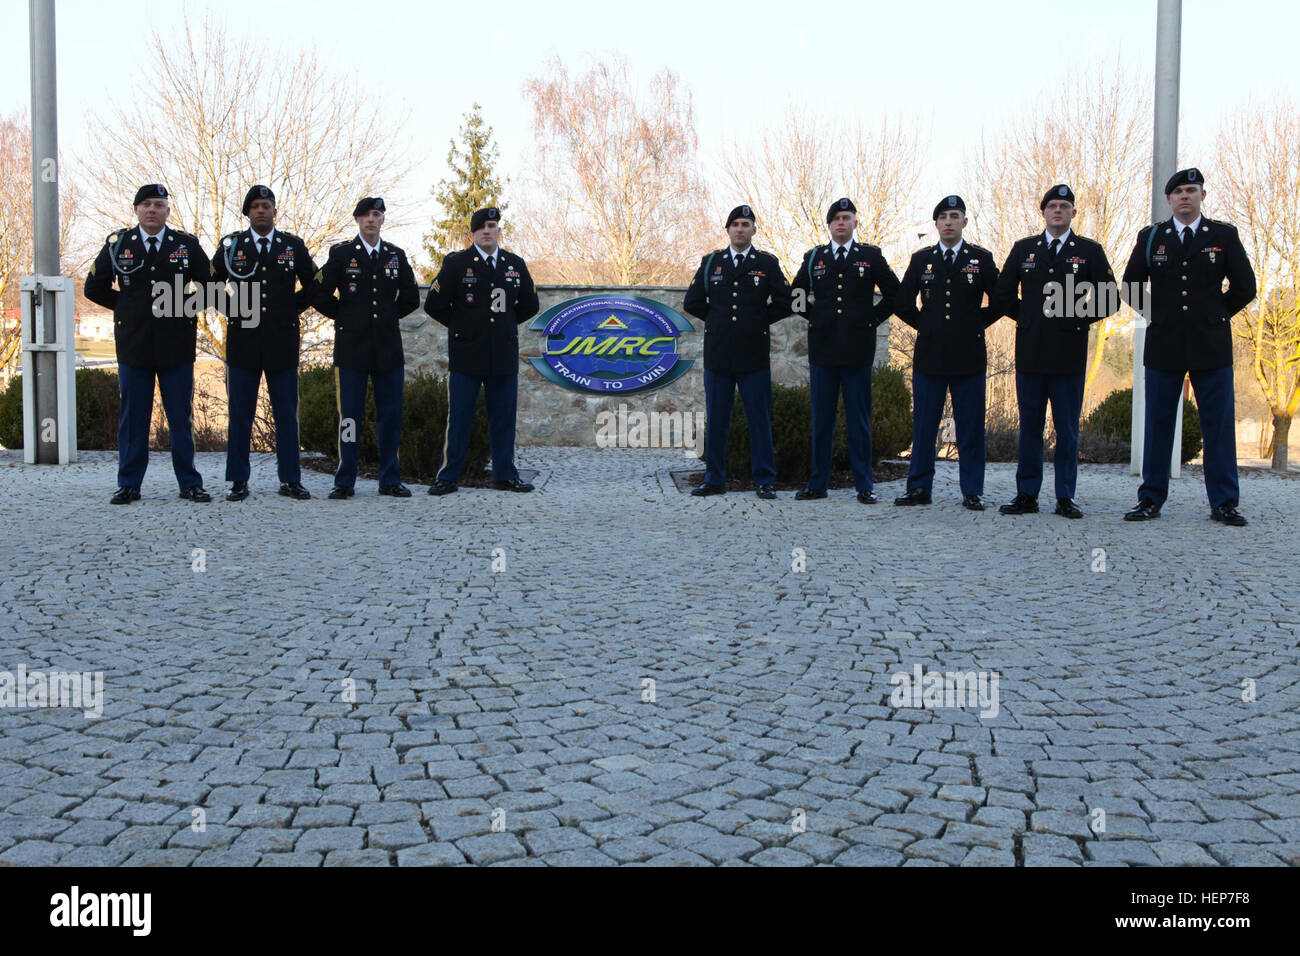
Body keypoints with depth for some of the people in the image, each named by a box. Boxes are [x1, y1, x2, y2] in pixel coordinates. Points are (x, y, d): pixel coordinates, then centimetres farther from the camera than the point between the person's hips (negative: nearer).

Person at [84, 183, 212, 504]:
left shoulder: (187, 244, 5)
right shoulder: (117, 244, 7)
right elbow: (94, 288, 14)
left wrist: (186, 307, 4)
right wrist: (126, 306, 8)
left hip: (176, 345, 0)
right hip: (133, 343, 1)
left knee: (181, 417, 3)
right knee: (133, 417, 5)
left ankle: (189, 483, 10)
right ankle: (129, 485, 12)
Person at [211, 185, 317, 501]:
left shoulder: (294, 246, 7)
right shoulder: (231, 245, 5)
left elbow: (313, 285, 17)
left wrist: (292, 309, 8)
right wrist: (232, 309, 4)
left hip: (282, 343, 0)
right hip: (242, 342, 0)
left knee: (286, 414, 4)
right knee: (240, 415, 3)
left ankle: (290, 480, 10)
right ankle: (238, 482, 9)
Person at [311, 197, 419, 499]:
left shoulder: (396, 255, 10)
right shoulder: (341, 253, 1)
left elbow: (411, 298, 19)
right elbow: (319, 295, 2)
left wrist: (389, 316, 13)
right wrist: (344, 317, 4)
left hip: (388, 346, 3)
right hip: (351, 346, -3)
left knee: (390, 415, 5)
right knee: (349, 415, 0)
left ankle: (389, 480, 13)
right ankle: (345, 482, 7)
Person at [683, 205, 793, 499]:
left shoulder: (768, 263, 6)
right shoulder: (711, 262, 11)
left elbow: (783, 304, 6)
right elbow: (692, 302, 14)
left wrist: (759, 321, 4)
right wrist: (718, 319, 11)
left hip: (754, 354, -2)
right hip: (717, 353, 2)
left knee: (760, 420, 0)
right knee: (715, 420, 5)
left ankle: (764, 481, 7)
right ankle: (714, 480, 14)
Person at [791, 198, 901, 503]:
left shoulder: (871, 256, 6)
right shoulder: (813, 257, 11)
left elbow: (894, 293, 12)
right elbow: (795, 294, 21)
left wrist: (873, 319, 3)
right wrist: (813, 317, 10)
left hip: (858, 350, -2)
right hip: (822, 349, 2)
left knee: (859, 420, 1)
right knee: (821, 419, 5)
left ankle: (864, 486, 7)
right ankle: (817, 483, 12)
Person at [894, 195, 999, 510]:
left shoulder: (981, 258, 5)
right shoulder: (921, 259, 9)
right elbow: (903, 304, 14)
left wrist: (977, 326, 6)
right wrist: (926, 326, 9)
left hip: (969, 356, -1)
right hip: (929, 355, 1)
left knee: (970, 427, 2)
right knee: (924, 425, 4)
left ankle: (972, 492, 9)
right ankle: (919, 488, 11)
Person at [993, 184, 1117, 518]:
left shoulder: (1090, 251, 6)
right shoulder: (1023, 249, 11)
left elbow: (1109, 300, 6)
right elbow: (1004, 295, 16)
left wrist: (1078, 319, 1)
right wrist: (1027, 318, 9)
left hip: (1069, 353, -2)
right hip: (1030, 351, 2)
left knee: (1067, 429, 1)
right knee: (1029, 426, 5)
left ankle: (1065, 498, 7)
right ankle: (1026, 496, 10)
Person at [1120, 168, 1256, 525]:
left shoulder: (1224, 235, 6)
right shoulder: (1150, 237, 8)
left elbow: (1245, 287, 9)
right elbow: (1131, 287, 12)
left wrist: (1216, 315, 9)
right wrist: (1157, 315, 8)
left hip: (1211, 346, 0)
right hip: (1164, 346, 1)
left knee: (1220, 425, 0)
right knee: (1158, 424, 3)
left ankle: (1224, 502, 6)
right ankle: (1151, 499, 9)